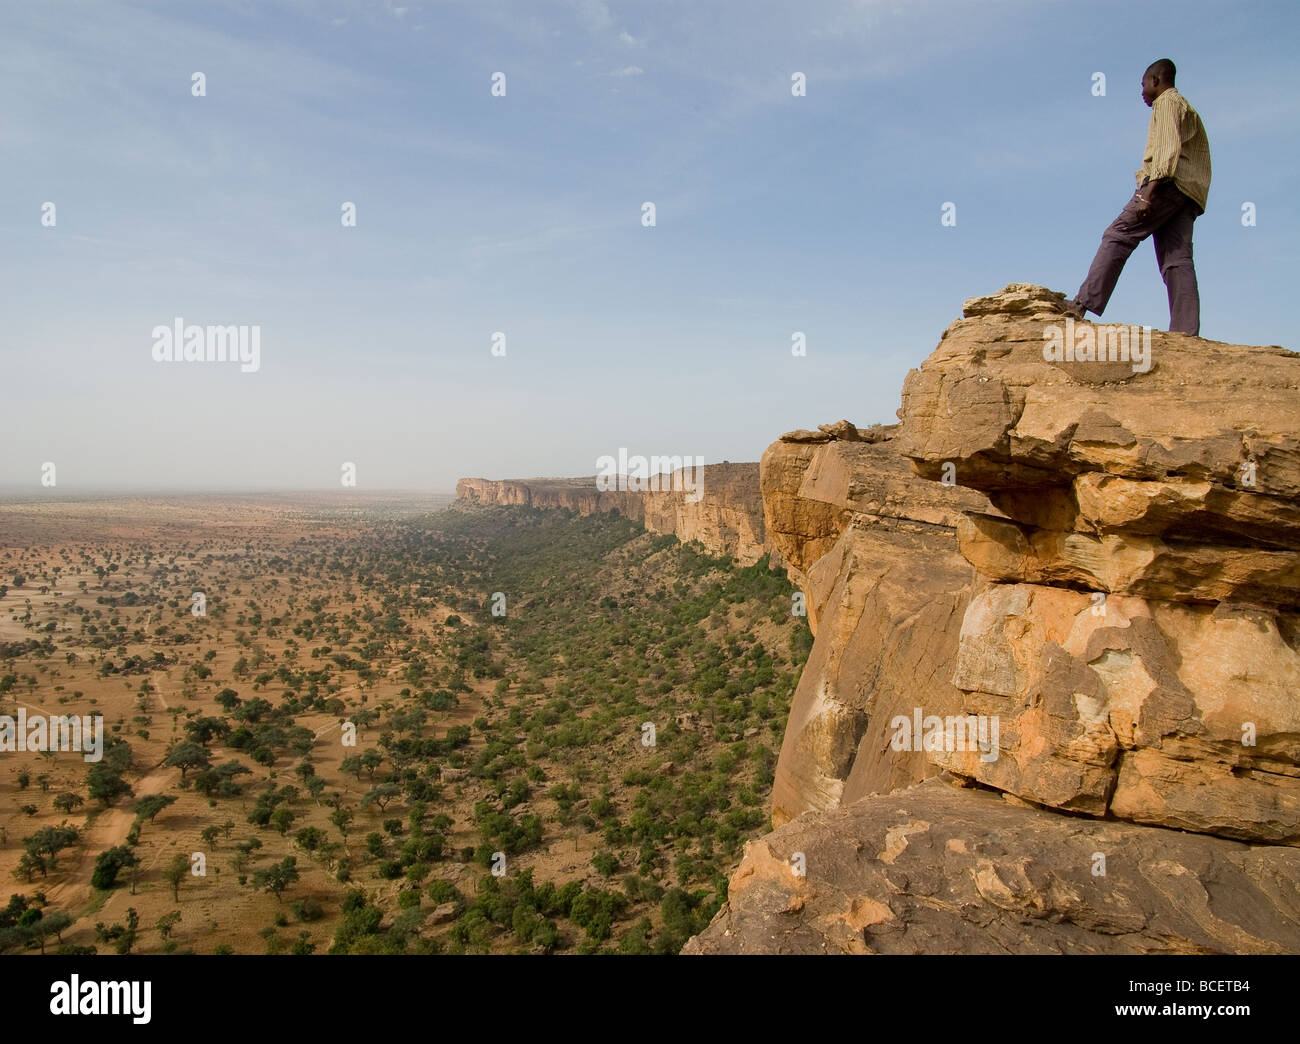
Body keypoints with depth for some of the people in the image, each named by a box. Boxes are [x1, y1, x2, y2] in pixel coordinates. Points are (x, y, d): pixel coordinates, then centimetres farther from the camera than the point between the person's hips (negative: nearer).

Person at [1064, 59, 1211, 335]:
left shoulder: (1167, 102, 6)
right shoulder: (1187, 109, 36)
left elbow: (1168, 148, -11)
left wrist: (1149, 191, -21)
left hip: (1167, 184, -8)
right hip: (1188, 193, 8)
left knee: (1117, 236, -12)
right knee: (1176, 260, -5)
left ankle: (1085, 303, -23)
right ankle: (1185, 332, -17)